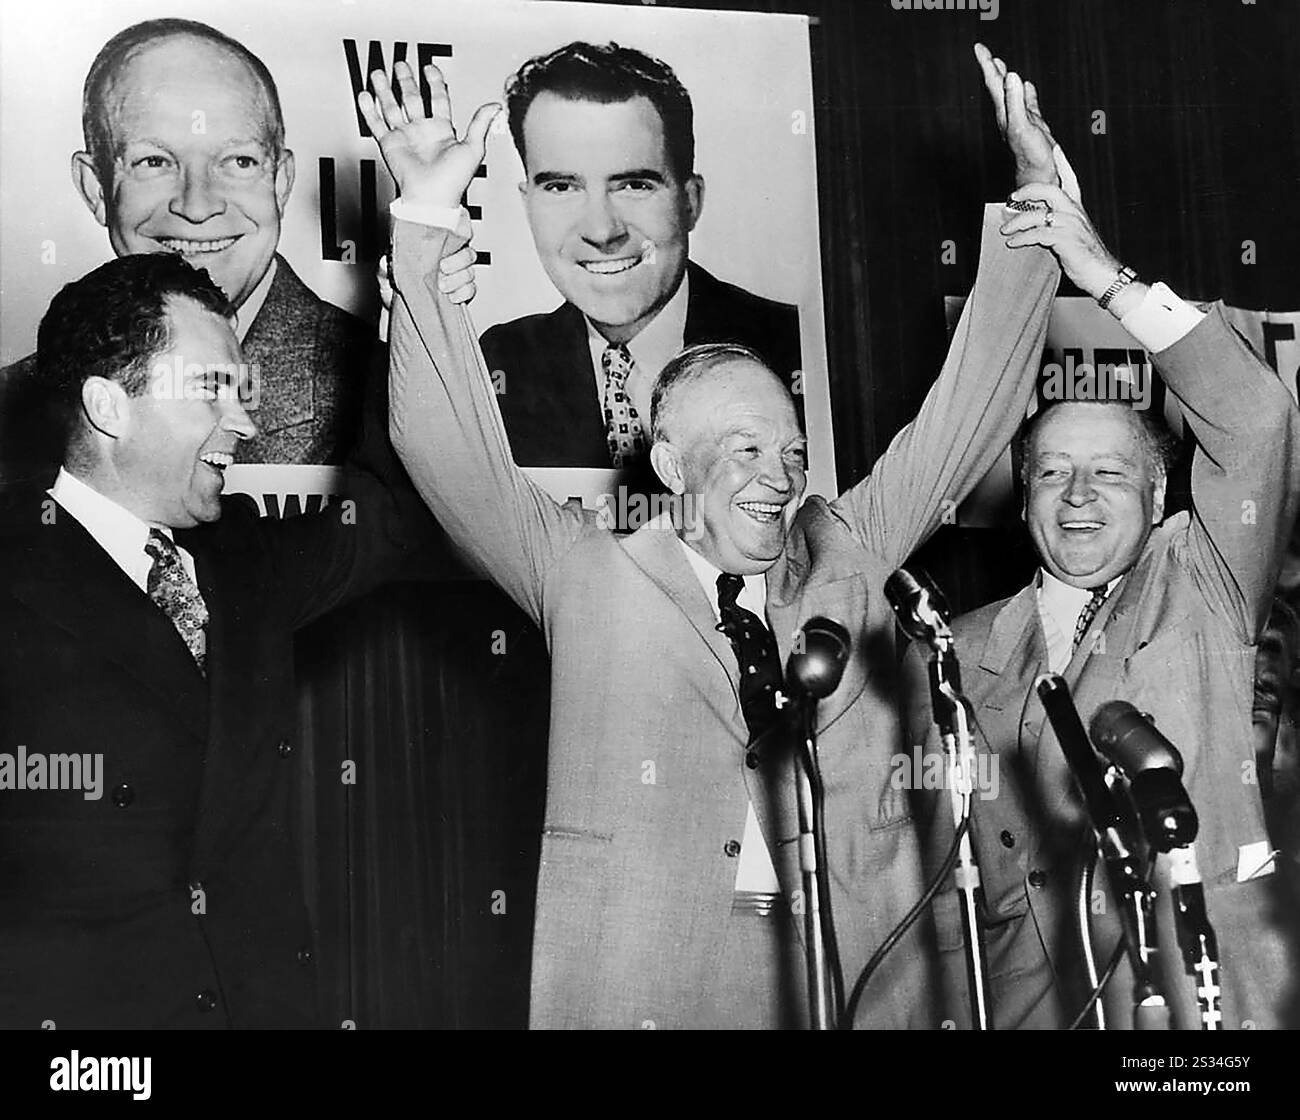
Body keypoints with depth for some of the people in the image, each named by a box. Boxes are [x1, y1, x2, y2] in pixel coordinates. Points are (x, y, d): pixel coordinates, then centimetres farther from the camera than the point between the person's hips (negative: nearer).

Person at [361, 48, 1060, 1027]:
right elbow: (453, 455, -8)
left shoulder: (847, 551, 11)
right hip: (642, 985, -3)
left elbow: (965, 417, 11)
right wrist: (426, 231, -17)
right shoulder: (586, 575, 2)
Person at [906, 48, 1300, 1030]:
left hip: (1208, 996, -1)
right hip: (1033, 1000, 2)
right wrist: (957, 1014, 0)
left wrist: (1111, 281, -13)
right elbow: (943, 873, 10)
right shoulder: (956, 653, 10)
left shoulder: (1202, 589, 5)